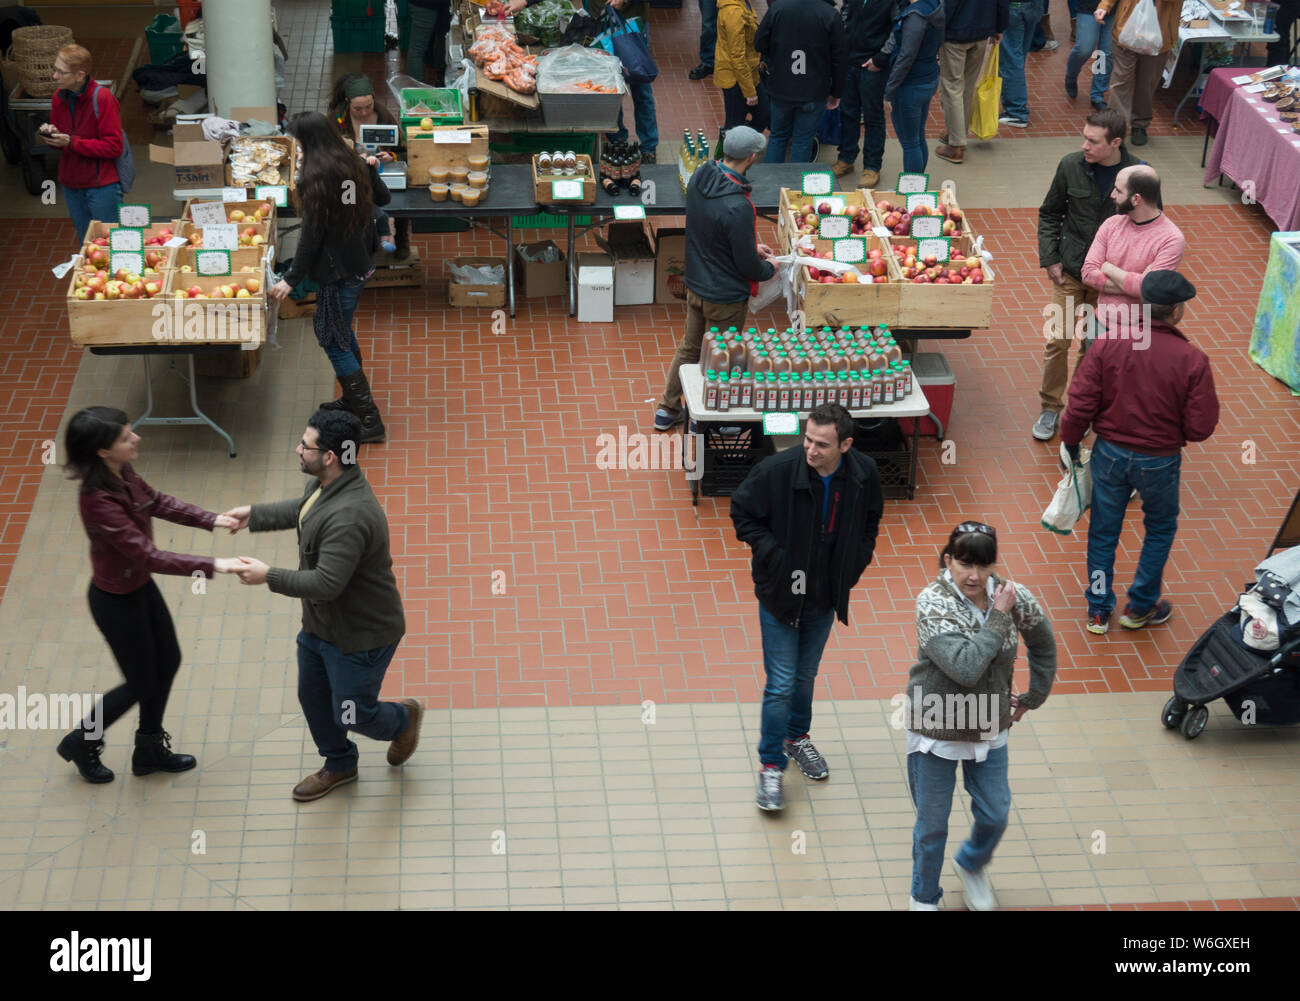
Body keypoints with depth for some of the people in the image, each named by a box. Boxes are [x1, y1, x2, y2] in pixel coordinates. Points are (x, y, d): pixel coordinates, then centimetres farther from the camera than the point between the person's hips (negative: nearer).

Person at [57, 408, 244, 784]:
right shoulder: (98, 501, -37)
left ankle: (150, 751, 43)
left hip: (140, 587, 8)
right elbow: (148, 555, -36)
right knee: (141, 684, 11)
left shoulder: (122, 474, -11)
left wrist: (212, 520, -5)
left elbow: (156, 502, 6)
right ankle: (81, 744, 37)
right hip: (116, 600, -8)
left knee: (167, 662, 22)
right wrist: (212, 566, -37)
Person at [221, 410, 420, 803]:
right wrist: (254, 515, 13)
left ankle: (403, 719, 41)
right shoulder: (324, 483, -6)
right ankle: (339, 765, 45)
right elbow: (301, 510, 19)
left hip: (360, 633, -9)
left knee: (351, 713, 8)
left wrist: (268, 576, -28)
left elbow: (326, 584, -36)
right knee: (312, 696, 22)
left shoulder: (350, 516, -38)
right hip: (320, 623, 9)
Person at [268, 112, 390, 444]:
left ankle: (370, 421, -2)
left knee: (334, 341, -3)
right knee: (340, 331, 24)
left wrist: (292, 279, -14)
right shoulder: (352, 164, 4)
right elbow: (382, 197, 20)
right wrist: (371, 169, 38)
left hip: (340, 273, -9)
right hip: (360, 263, 9)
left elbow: (312, 236, -20)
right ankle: (353, 400, 37)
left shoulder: (317, 179, -21)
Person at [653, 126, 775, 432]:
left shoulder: (699, 178, -8)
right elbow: (747, 266, -22)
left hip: (695, 284, 8)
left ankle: (668, 410, 37)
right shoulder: (737, 207, -33)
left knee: (689, 347, 24)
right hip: (725, 296, -8)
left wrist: (752, 247, 13)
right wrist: (769, 268, 0)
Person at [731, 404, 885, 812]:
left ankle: (797, 736, 46)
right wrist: (773, 556, -16)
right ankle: (771, 766, 15)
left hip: (825, 595, 4)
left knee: (806, 675, 22)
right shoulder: (776, 470, -25)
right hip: (780, 594, -4)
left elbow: (870, 518, 9)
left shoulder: (863, 472, -13)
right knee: (781, 684, 0)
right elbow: (742, 512, -9)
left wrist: (856, 562, 0)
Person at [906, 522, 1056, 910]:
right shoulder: (933, 602, -24)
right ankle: (924, 898, 35)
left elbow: (1043, 644, 9)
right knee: (932, 824, 11)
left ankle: (972, 866, 48)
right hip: (935, 729, -4)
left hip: (989, 728, 4)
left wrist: (1033, 698, 12)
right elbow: (965, 667, -34)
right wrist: (999, 616, -28)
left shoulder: (1013, 596, -11)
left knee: (995, 815, 14)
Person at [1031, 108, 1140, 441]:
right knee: (1058, 340, 2)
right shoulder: (1071, 166, -8)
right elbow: (1049, 214, 5)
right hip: (1070, 271, 1)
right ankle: (1050, 407, 19)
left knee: (1094, 345, 10)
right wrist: (1050, 259, -2)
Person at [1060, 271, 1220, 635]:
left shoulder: (1108, 346, -15)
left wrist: (1070, 443, 4)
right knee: (1161, 528, 25)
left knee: (1103, 530, 19)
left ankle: (1098, 611, 31)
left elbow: (1080, 406, -13)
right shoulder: (1192, 360, -18)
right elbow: (1200, 428, -14)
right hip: (1159, 461, -1)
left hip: (1110, 454, 1)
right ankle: (1140, 607, 33)